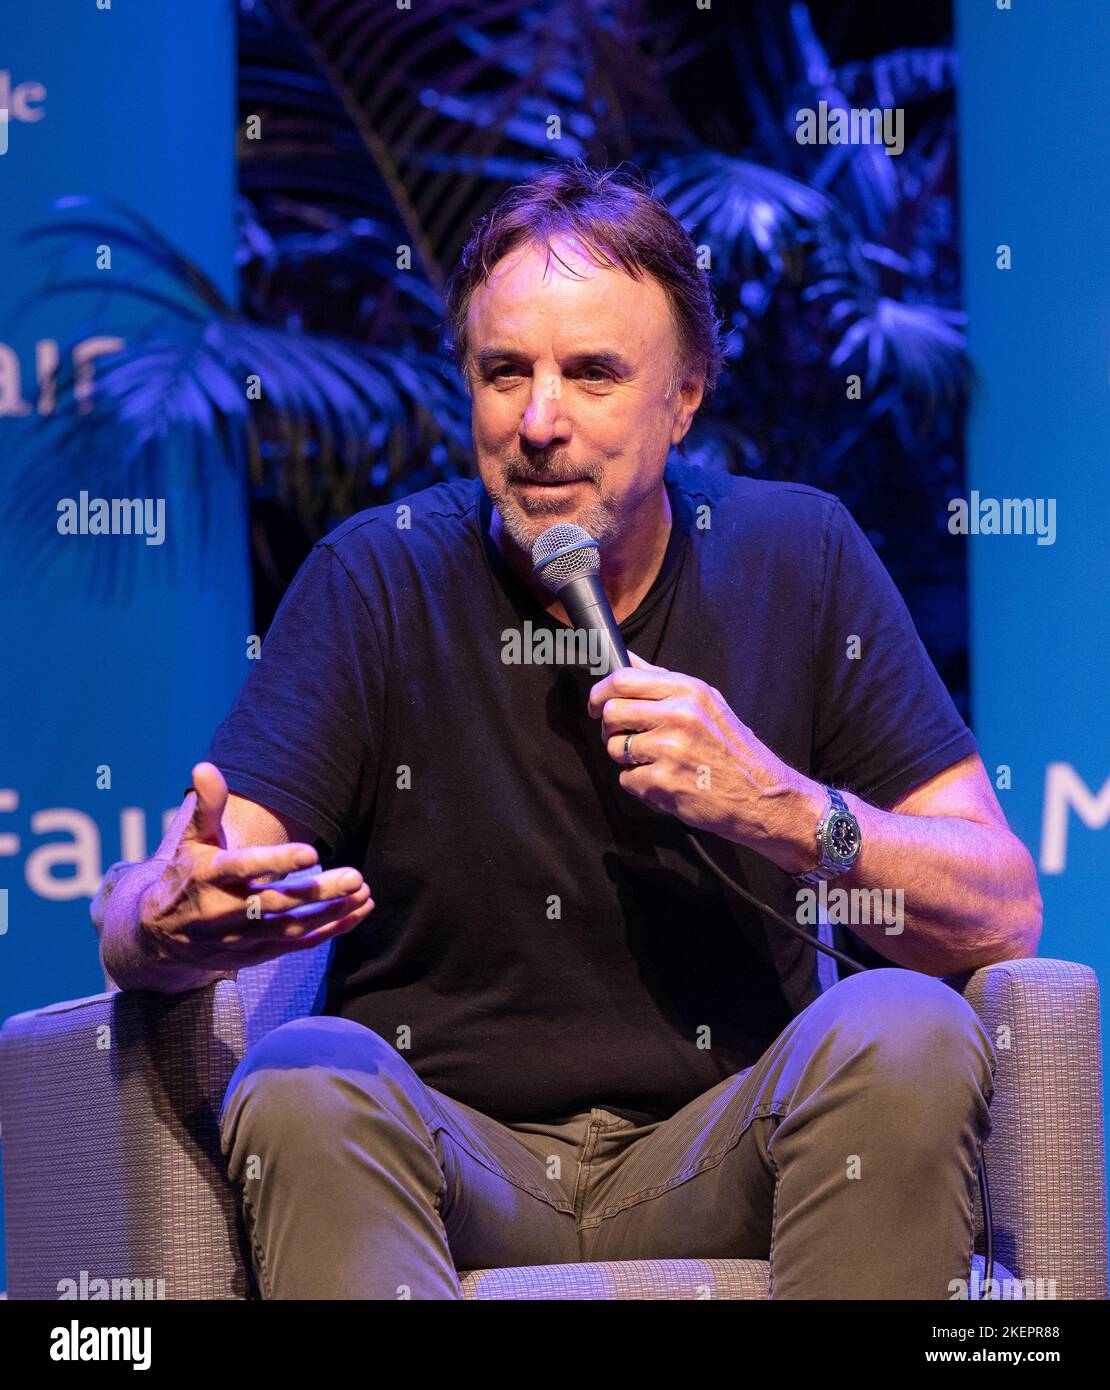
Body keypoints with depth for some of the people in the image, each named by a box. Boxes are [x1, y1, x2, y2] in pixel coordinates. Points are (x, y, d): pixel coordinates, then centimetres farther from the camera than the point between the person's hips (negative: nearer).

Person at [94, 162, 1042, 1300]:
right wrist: (175, 923, -35)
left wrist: (786, 811, -19)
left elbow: (1001, 913, -1)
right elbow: (133, 925, -9)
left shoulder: (800, 556, 3)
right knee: (303, 1082, -33)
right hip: (452, 1159, -1)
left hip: (715, 1164, 2)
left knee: (904, 1034, -28)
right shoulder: (380, 578, 0)